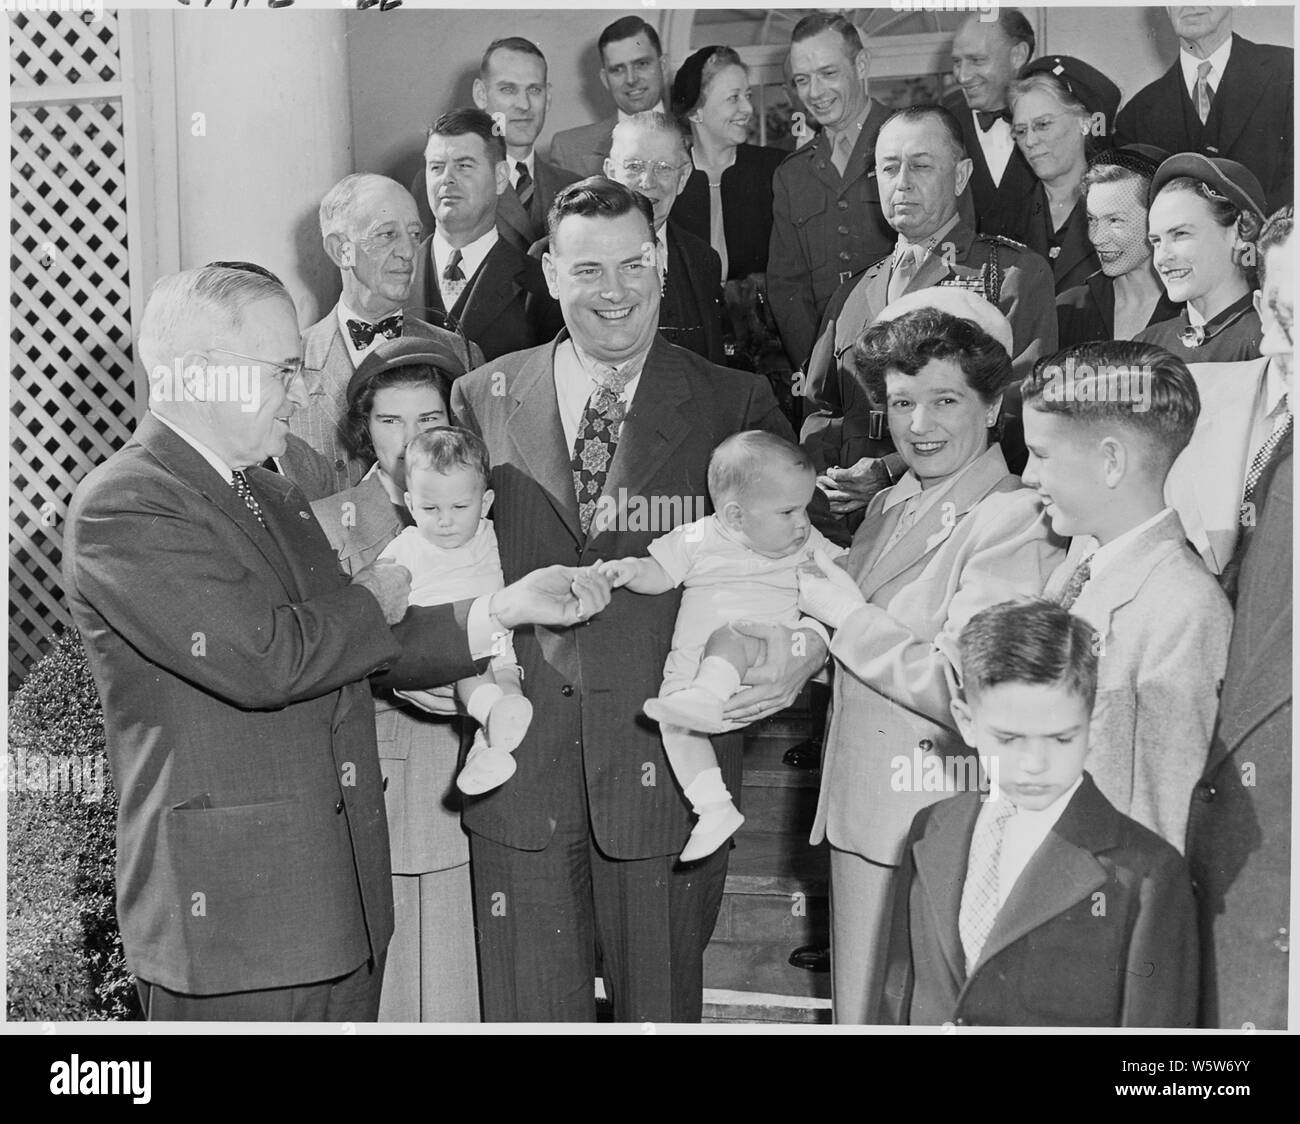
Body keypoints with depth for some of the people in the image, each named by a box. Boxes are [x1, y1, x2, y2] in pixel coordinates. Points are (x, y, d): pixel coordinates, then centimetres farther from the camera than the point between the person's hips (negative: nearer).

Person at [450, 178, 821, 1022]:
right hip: (520, 768, 1)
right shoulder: (482, 400, 6)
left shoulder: (736, 405, 2)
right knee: (528, 1008, 11)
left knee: (661, 1006, 12)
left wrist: (805, 644, -16)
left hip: (665, 765, -1)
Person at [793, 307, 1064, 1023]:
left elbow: (963, 692, -23)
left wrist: (848, 616, -14)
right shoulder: (890, 507, 11)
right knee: (858, 1004, 19)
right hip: (860, 810, 8)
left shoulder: (1013, 522, -16)